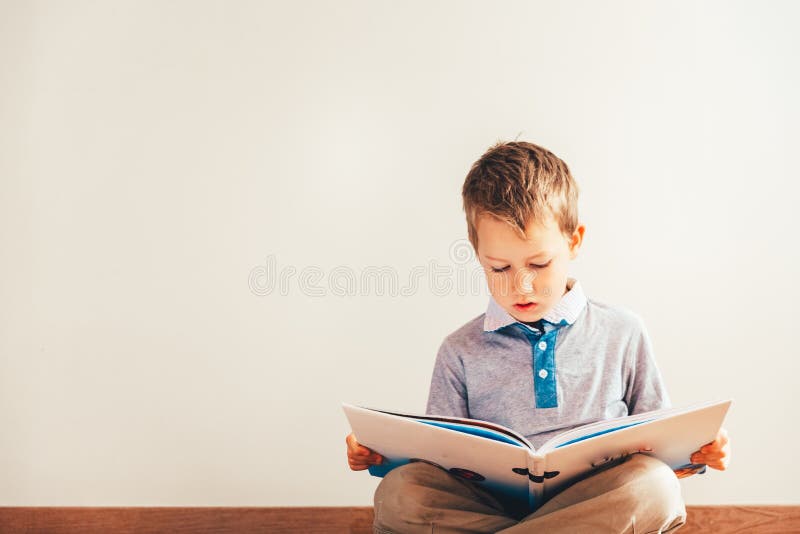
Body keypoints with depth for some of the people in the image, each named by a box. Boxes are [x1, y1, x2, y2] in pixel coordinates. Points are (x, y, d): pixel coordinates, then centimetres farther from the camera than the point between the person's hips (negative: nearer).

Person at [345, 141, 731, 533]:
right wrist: (382, 453, -6)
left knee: (654, 484, -33)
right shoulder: (460, 353, 8)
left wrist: (693, 453, -6)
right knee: (399, 492, -28)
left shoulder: (624, 334, 9)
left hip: (597, 502, 1)